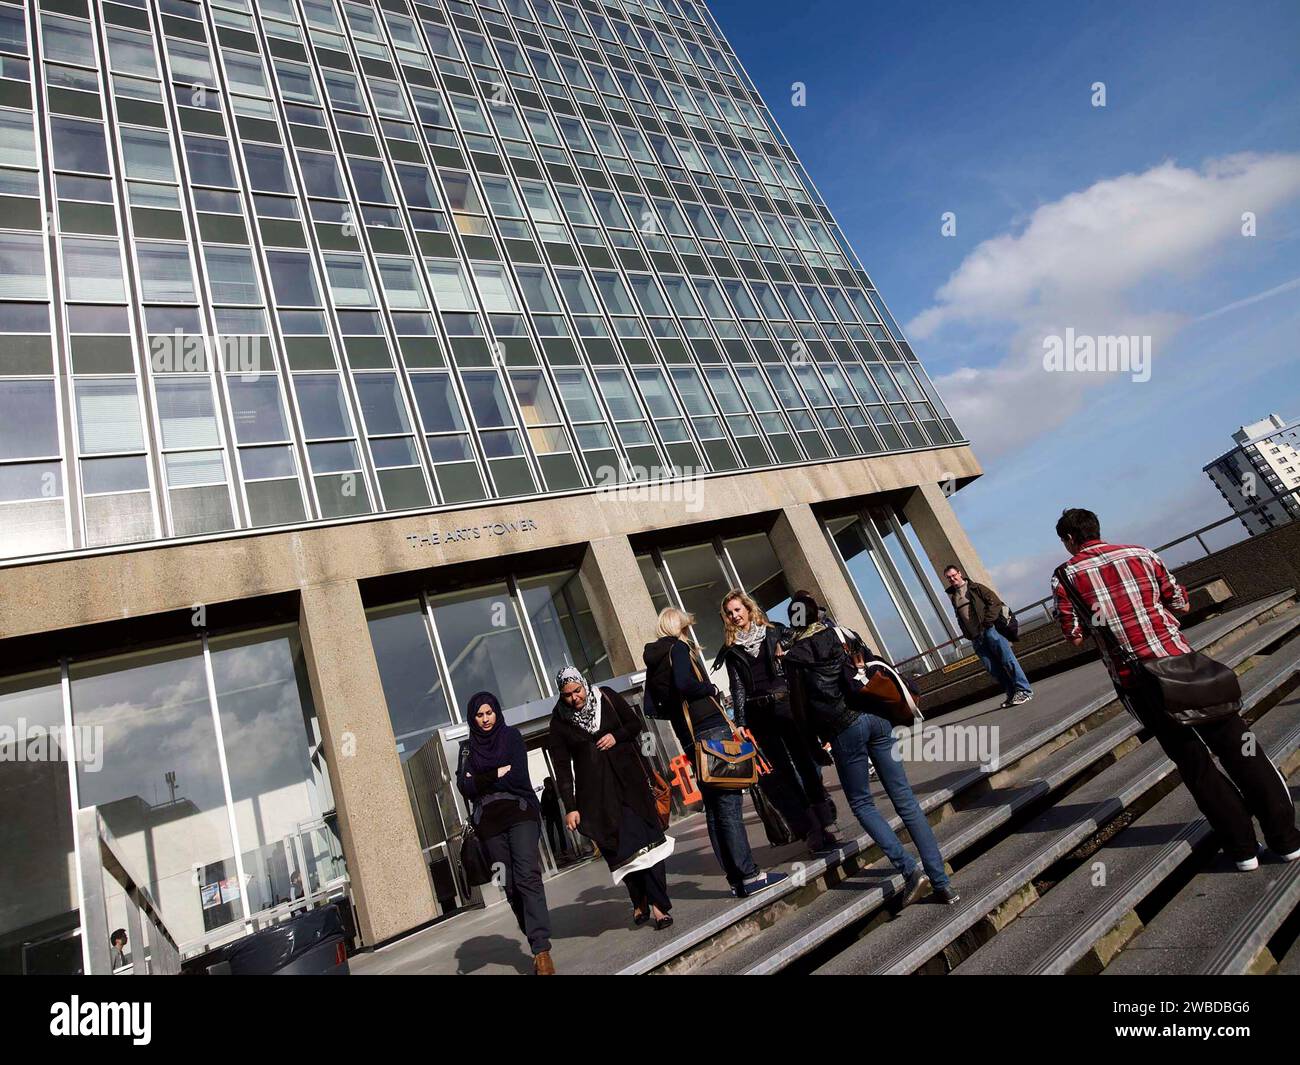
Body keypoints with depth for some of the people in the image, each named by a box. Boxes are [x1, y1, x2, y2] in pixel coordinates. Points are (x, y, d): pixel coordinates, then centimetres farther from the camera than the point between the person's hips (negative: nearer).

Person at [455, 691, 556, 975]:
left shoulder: (511, 736, 6)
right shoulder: (468, 747, 13)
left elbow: (519, 777, -6)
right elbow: (463, 786, -1)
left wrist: (480, 780, -2)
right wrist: (498, 773, -8)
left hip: (520, 814, -3)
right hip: (489, 824, 3)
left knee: (527, 877, -16)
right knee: (511, 886, 2)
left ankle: (541, 950, -18)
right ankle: (537, 944, 13)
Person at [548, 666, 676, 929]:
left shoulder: (606, 697, -1)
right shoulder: (560, 721, -2)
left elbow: (636, 724, 10)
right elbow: (562, 768, -1)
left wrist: (616, 736, -10)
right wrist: (571, 808, -5)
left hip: (628, 781, 1)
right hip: (595, 792, 0)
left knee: (647, 840, -6)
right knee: (617, 847, 0)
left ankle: (657, 904, 1)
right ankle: (639, 901, 19)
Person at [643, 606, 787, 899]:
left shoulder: (652, 663, 17)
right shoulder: (678, 647, -5)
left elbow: (655, 705, 19)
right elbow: (684, 683, -22)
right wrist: (711, 689, -7)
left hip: (689, 739, 8)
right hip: (711, 730, -8)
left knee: (714, 808, 10)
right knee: (729, 803, -6)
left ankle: (736, 879, 14)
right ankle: (750, 876, -3)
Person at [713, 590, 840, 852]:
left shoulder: (776, 631, 7)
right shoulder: (732, 650, 9)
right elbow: (737, 688, 5)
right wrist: (741, 723, -1)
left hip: (789, 706, -1)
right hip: (759, 716, 1)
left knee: (807, 765, -1)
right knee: (782, 773, 2)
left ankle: (827, 826, 10)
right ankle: (811, 830, 10)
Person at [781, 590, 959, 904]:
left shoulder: (793, 655, -3)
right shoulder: (840, 634, 10)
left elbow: (801, 707, -1)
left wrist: (817, 737, 12)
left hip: (843, 729, -4)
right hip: (875, 716, 5)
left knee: (861, 803, 13)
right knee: (904, 799, 7)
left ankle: (910, 869, -2)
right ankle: (941, 882, 7)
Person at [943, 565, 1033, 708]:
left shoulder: (975, 587, 3)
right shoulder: (952, 596, 15)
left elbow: (995, 602, -5)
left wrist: (987, 623, -14)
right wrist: (968, 635, 9)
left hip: (990, 630, -5)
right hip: (976, 638, 5)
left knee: (1007, 660, -7)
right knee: (993, 669, 3)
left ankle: (1024, 690, 1)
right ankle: (1012, 694, 11)